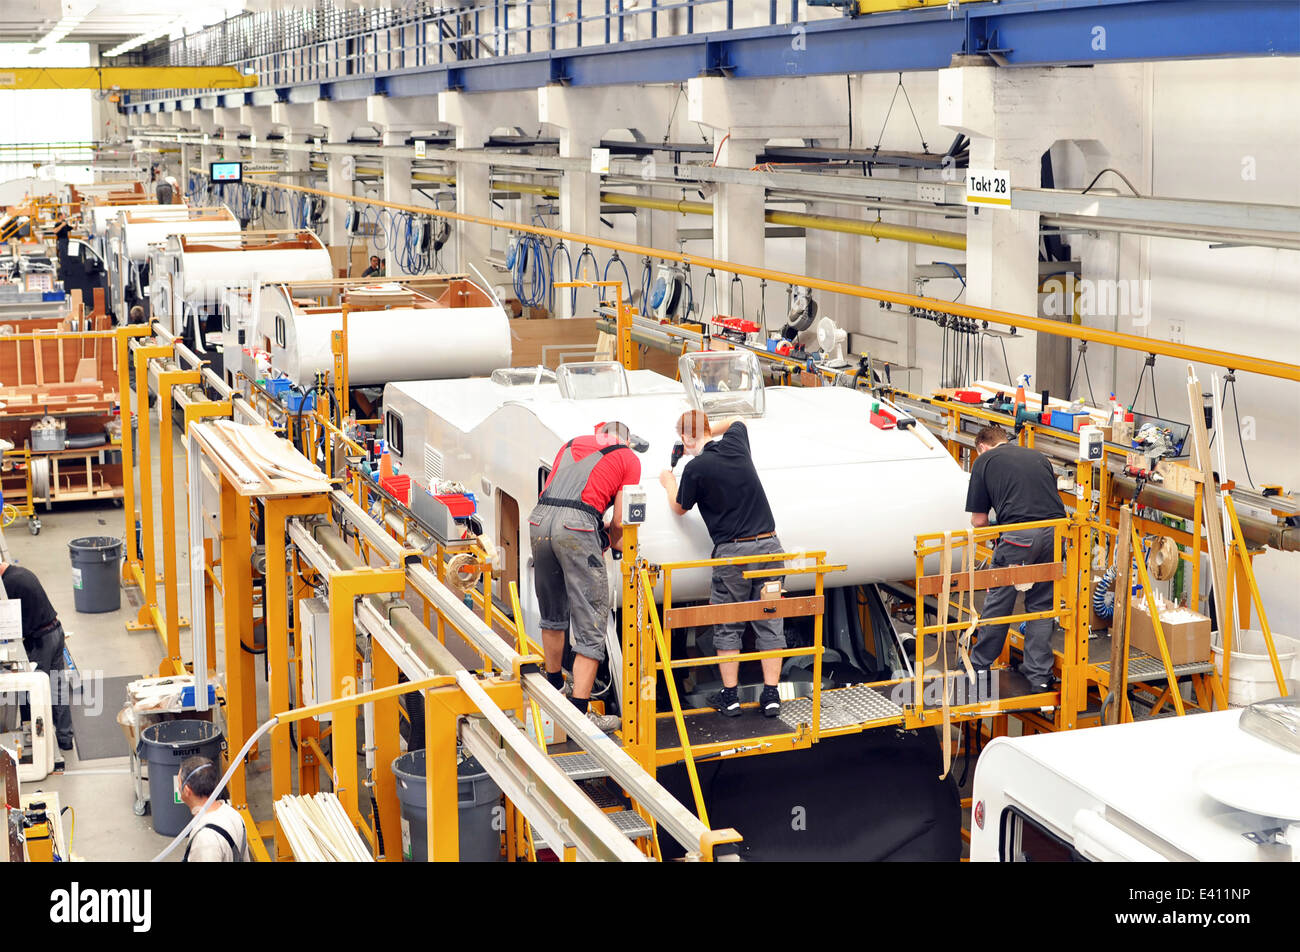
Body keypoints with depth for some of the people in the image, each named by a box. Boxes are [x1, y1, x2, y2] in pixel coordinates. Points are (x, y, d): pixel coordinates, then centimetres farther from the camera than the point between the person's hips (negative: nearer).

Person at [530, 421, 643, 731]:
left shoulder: (573, 444, 29)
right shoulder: (629, 459, 15)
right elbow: (619, 521, 7)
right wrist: (614, 543, 29)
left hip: (539, 520, 6)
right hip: (576, 526, -6)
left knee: (552, 615, 25)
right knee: (592, 623, -2)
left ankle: (554, 686, 42)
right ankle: (580, 711, -8)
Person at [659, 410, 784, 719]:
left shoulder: (695, 468, -9)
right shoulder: (736, 444, 5)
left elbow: (680, 508, 10)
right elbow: (735, 423, 32)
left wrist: (669, 484, 28)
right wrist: (707, 432, 31)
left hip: (732, 552, -5)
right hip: (768, 545, 5)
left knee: (727, 626, 9)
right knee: (769, 623, 8)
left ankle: (730, 696, 11)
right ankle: (771, 695, 7)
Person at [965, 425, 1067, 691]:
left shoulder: (985, 461, 12)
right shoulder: (1037, 456, 24)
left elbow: (978, 521, 9)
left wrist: (995, 539, 29)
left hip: (1019, 535, -4)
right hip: (1055, 532, 4)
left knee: (998, 601, 11)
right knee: (1042, 604, 16)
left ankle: (980, 666, 25)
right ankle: (1040, 674, 19)